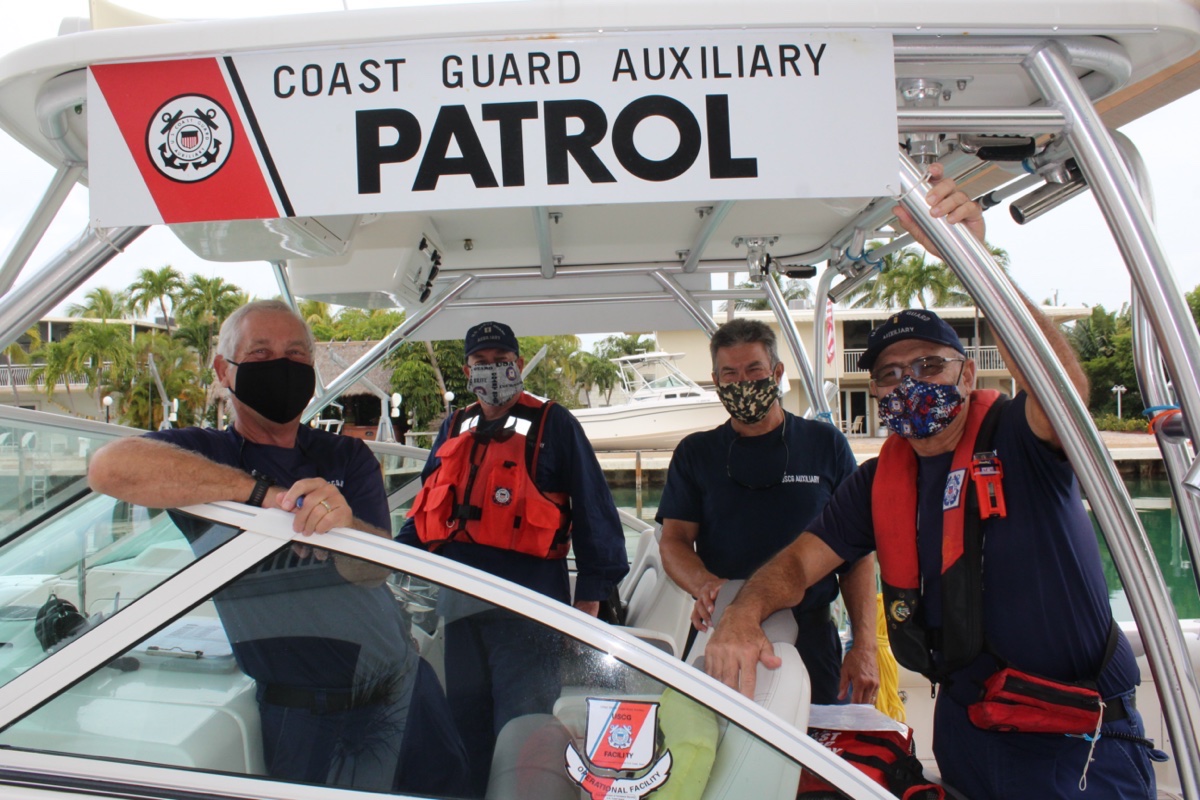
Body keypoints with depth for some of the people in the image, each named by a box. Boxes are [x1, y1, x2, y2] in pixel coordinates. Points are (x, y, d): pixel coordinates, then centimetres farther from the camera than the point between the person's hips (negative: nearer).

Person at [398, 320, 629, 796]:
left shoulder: (553, 424, 0)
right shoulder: (454, 429, 16)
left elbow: (592, 506, -3)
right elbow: (427, 506, 22)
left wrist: (591, 591, -7)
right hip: (458, 600, 6)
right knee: (466, 722, 18)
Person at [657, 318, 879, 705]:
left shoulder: (826, 445, 5)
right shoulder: (694, 454, 8)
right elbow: (673, 541, 2)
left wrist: (864, 646, -4)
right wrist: (705, 584, -19)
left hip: (810, 638, 0)